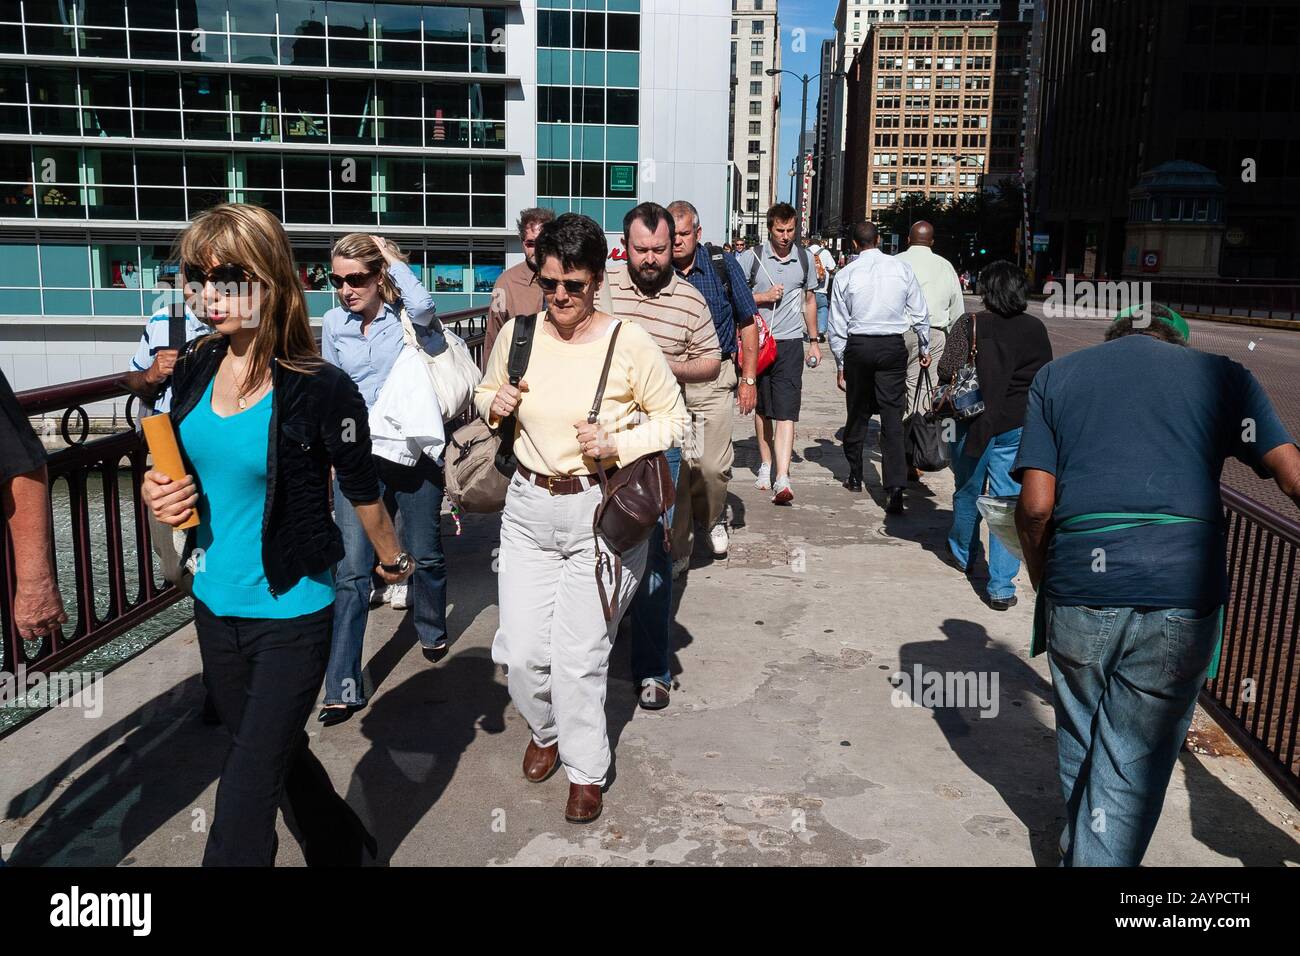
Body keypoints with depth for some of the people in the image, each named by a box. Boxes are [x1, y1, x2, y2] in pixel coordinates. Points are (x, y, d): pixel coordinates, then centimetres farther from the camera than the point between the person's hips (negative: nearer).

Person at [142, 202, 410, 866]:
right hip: (214, 605, 7)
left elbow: (362, 491, -6)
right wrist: (155, 493, -7)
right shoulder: (193, 373, -2)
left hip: (291, 616, -6)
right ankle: (342, 848, 49)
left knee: (247, 793, 0)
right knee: (280, 757, 24)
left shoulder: (320, 390, -19)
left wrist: (393, 560, 7)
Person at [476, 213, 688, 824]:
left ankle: (586, 771, 28)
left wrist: (618, 445, -17)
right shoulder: (518, 333, 1)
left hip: (602, 513, -4)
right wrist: (493, 403, -6)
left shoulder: (629, 343, -11)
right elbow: (485, 393, 18)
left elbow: (672, 415, -1)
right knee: (520, 651, 6)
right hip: (529, 507, 4)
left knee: (580, 658, 2)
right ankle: (545, 729, 40)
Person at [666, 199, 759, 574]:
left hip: (715, 379, 0)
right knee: (675, 465, 0)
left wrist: (749, 378, 3)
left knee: (714, 465, -2)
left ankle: (713, 519, 30)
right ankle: (678, 548, 13)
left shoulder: (723, 265, -1)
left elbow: (747, 322, 6)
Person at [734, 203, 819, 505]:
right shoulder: (752, 257, -1)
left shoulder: (804, 258, 7)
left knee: (785, 411, -10)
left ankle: (781, 479, -16)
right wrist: (763, 297, -12)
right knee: (762, 408, 12)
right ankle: (766, 465, 27)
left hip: (790, 343, 0)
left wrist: (813, 340, 18)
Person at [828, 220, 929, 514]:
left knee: (858, 413, 15)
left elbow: (837, 326, 2)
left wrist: (841, 365, 10)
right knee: (892, 417, -1)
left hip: (858, 346, 0)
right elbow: (920, 315, 6)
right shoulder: (902, 269, 1)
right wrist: (925, 348, 19)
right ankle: (895, 488, -11)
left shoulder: (846, 274, 0)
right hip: (894, 346, 0)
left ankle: (855, 477, 28)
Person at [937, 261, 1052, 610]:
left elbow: (947, 370, -15)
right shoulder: (1036, 329, 0)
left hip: (976, 422, -1)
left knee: (968, 492, 20)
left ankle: (963, 553, 42)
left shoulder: (971, 324, -9)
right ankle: (1001, 586, 0)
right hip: (1019, 424, 1)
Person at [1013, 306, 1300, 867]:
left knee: (1079, 736, 23)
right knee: (1136, 760, 9)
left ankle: (1078, 846, 42)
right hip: (1184, 592, -1)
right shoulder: (1222, 375, 13)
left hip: (1078, 588, 2)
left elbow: (1036, 505, 2)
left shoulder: (1055, 377, 13)